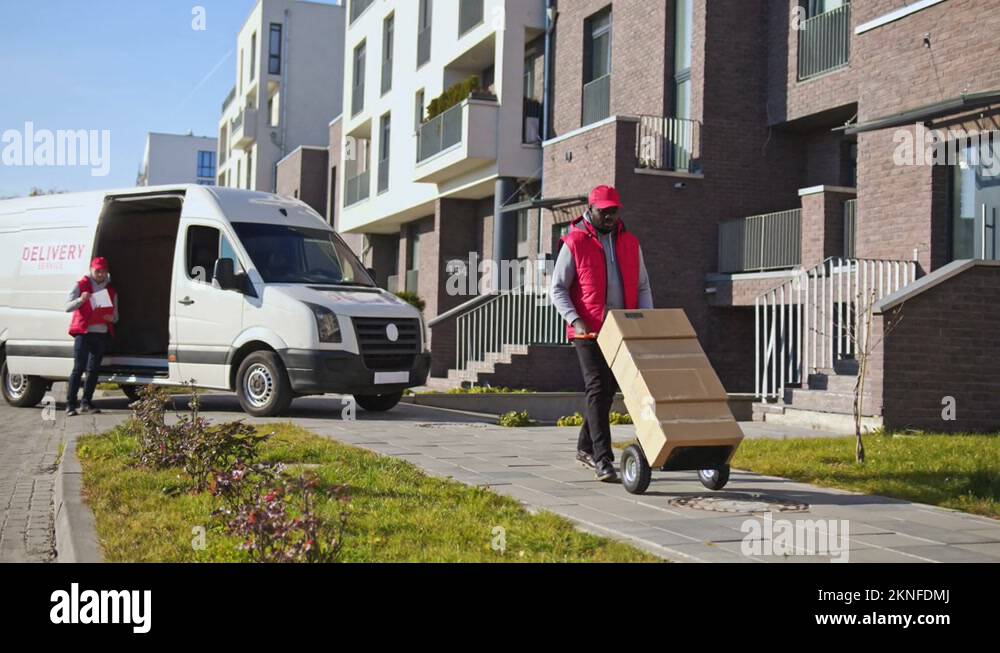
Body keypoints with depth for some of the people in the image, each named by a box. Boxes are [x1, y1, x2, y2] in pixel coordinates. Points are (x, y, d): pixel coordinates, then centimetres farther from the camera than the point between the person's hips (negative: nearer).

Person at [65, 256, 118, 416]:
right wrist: (81, 299, -22)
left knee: (93, 370, 5)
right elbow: (68, 307, -3)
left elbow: (115, 315, 21)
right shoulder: (81, 285, 4)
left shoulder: (111, 290, 16)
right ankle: (70, 404, -9)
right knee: (79, 368, -10)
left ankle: (86, 403, 11)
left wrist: (112, 318, -4)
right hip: (83, 332, -4)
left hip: (102, 334, 4)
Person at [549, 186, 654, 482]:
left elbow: (642, 286, 14)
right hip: (589, 330, -5)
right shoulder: (575, 243, -3)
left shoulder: (630, 243, 11)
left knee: (608, 389, 12)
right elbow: (557, 289, -4)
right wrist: (575, 320, -18)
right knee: (598, 388, -12)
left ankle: (586, 446, 29)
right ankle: (603, 458, -12)